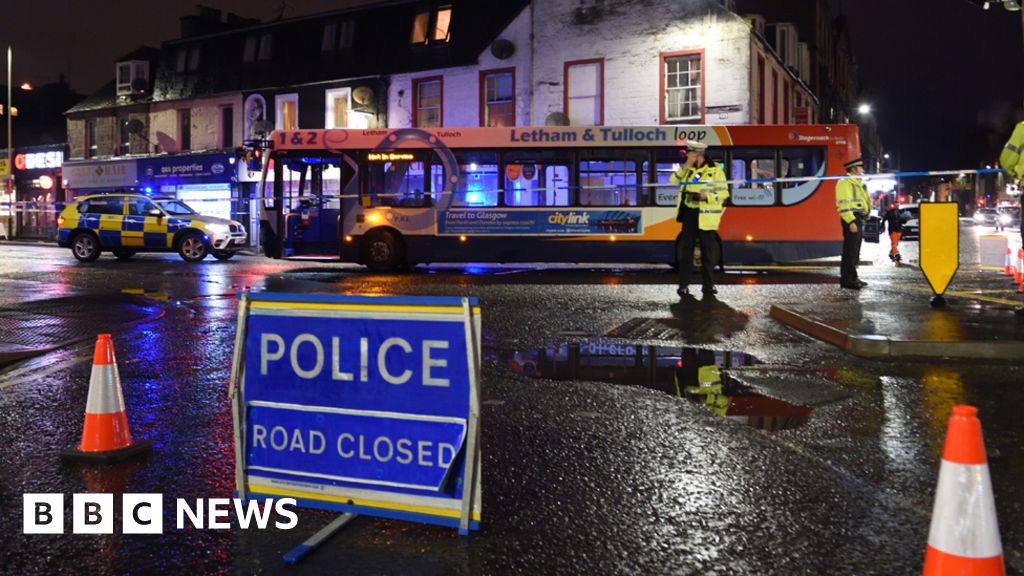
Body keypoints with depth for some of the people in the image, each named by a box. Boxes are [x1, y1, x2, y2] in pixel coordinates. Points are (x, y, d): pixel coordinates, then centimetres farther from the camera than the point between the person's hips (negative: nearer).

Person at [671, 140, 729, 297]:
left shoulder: (715, 170, -5)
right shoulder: (688, 169, 10)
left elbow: (724, 192, -7)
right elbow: (674, 180, 0)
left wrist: (707, 196, -22)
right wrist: (685, 166, -11)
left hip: (705, 216, -4)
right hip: (689, 213, 4)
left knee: (708, 250, 3)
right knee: (686, 249, 5)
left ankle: (708, 285, 11)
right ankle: (684, 284, 9)